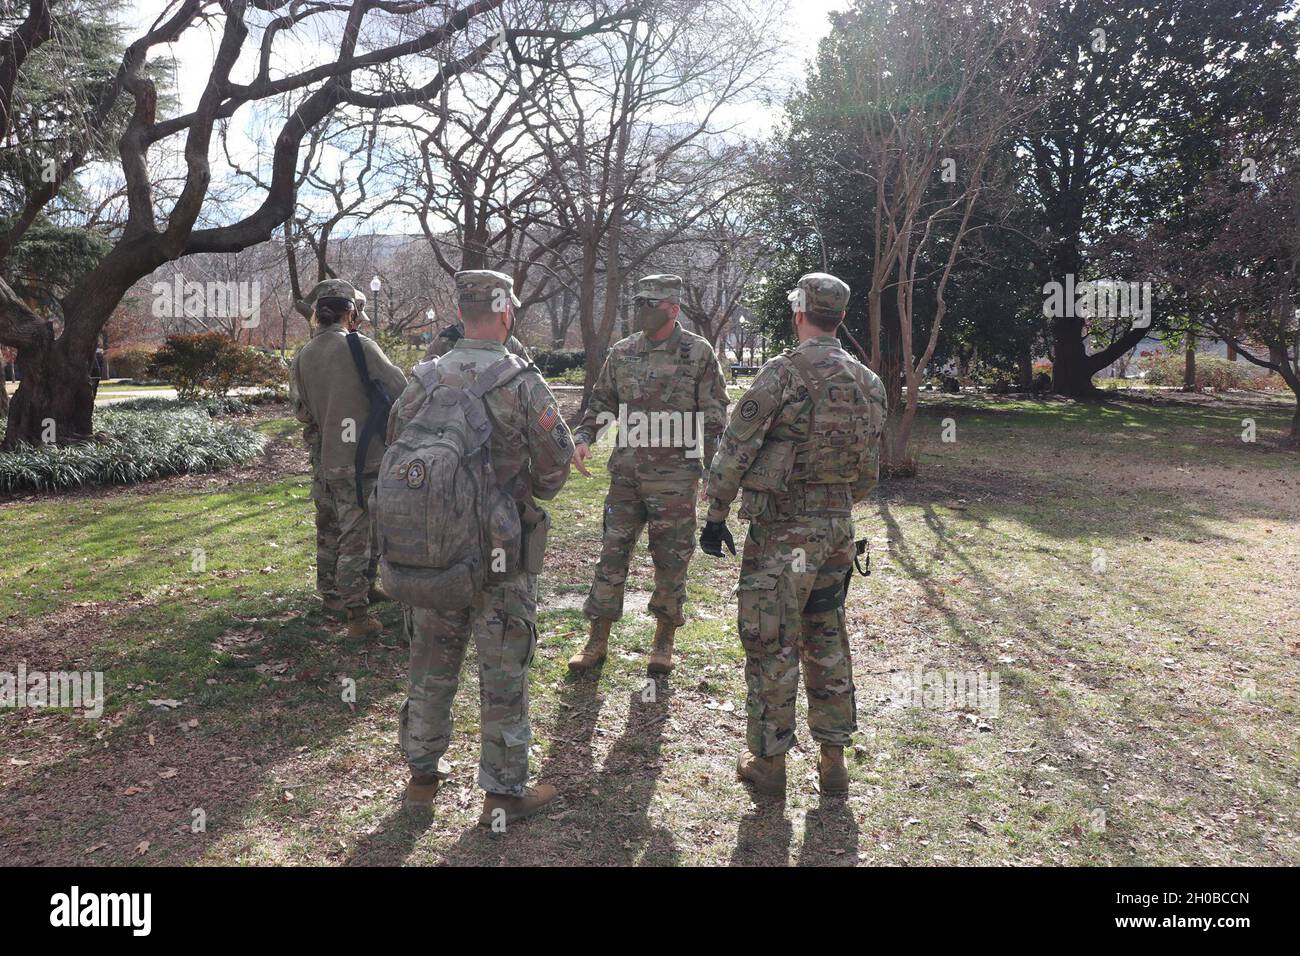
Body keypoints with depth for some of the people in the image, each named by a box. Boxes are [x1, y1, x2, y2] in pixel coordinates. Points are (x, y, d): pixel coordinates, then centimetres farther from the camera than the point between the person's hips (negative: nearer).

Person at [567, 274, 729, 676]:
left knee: (671, 561, 6)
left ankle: (664, 642, 23)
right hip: (626, 474, 4)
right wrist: (583, 438, -1)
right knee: (611, 555, 6)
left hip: (675, 479, -3)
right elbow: (602, 401, 16)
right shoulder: (622, 353, 7)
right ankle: (597, 642, 17)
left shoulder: (698, 353, -4)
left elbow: (714, 417, -2)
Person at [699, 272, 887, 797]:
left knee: (771, 645, 4)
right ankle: (833, 759, 24)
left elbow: (735, 448, -14)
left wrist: (716, 515, -6)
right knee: (826, 641, 16)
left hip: (782, 530, -6)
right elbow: (868, 470, 13)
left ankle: (767, 761, 16)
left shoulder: (785, 372, -14)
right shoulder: (868, 383, 7)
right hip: (838, 527, 6)